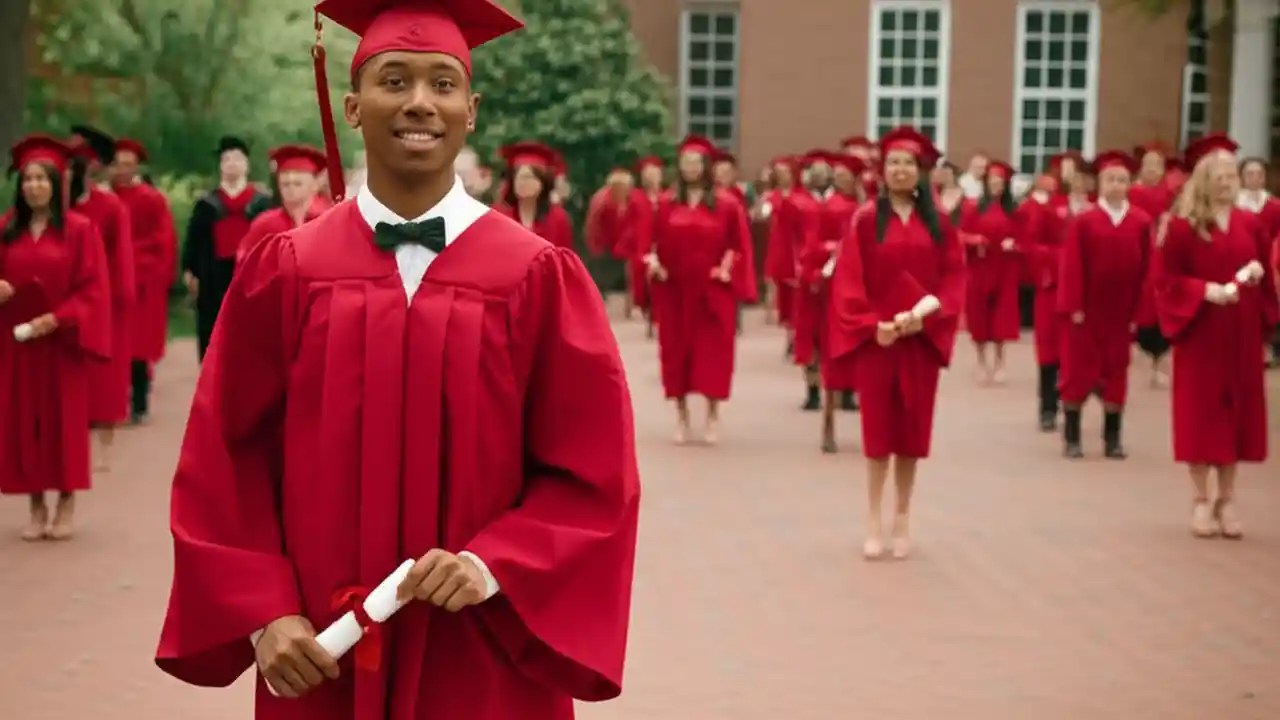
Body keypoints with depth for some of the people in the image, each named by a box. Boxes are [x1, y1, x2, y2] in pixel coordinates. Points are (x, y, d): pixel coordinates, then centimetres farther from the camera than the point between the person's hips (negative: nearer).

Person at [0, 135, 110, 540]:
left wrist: (56, 318, -18)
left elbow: (92, 287, -7)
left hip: (62, 341, -3)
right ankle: (36, 507, 13)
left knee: (64, 419, 2)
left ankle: (67, 503, 12)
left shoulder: (79, 229, -4)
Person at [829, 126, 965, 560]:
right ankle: (874, 521, 7)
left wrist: (927, 311, -13)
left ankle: (903, 520, 16)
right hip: (876, 337, -2)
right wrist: (872, 324, -16)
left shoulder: (937, 224, 6)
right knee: (878, 426, 1)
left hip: (922, 338, 2)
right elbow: (848, 282, -5)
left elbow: (954, 276, 3)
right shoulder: (866, 220, -1)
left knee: (912, 427, 7)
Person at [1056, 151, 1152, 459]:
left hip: (1122, 310, 2)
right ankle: (1071, 437, 12)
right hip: (1086, 309, -2)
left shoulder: (1141, 222, 1)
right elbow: (1072, 267, -8)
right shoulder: (1083, 221, -5)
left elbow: (1146, 269, 2)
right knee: (1079, 369, 4)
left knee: (1116, 371, 8)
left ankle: (1112, 437, 16)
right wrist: (1074, 306, -14)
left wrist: (1139, 310, 0)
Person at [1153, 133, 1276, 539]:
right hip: (1200, 331, -4)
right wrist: (1207, 290, -22)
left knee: (1236, 410, 7)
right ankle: (1201, 500, 9)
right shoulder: (1182, 226, -8)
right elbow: (1165, 279, -9)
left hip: (1242, 333, 4)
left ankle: (1227, 499, 16)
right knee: (1201, 411, 1)